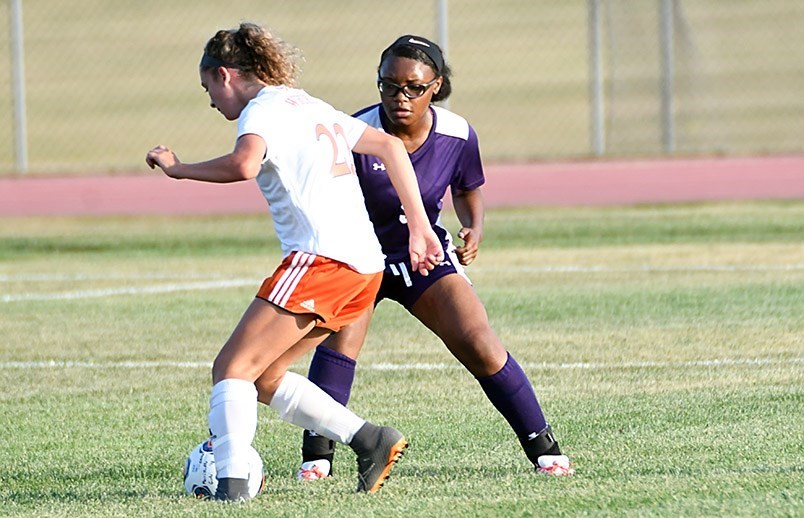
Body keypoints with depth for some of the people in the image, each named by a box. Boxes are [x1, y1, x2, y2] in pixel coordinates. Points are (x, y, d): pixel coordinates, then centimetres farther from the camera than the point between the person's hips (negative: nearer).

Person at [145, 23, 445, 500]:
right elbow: (391, 146, 27)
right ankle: (370, 440, 8)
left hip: (320, 259, -9)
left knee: (233, 368, -7)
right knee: (263, 376, 14)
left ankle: (231, 482, -21)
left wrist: (179, 168, -10)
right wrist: (419, 227, 24)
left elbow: (244, 164, -25)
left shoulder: (263, 108, -3)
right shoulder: (311, 107, 25)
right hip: (366, 266, 9)